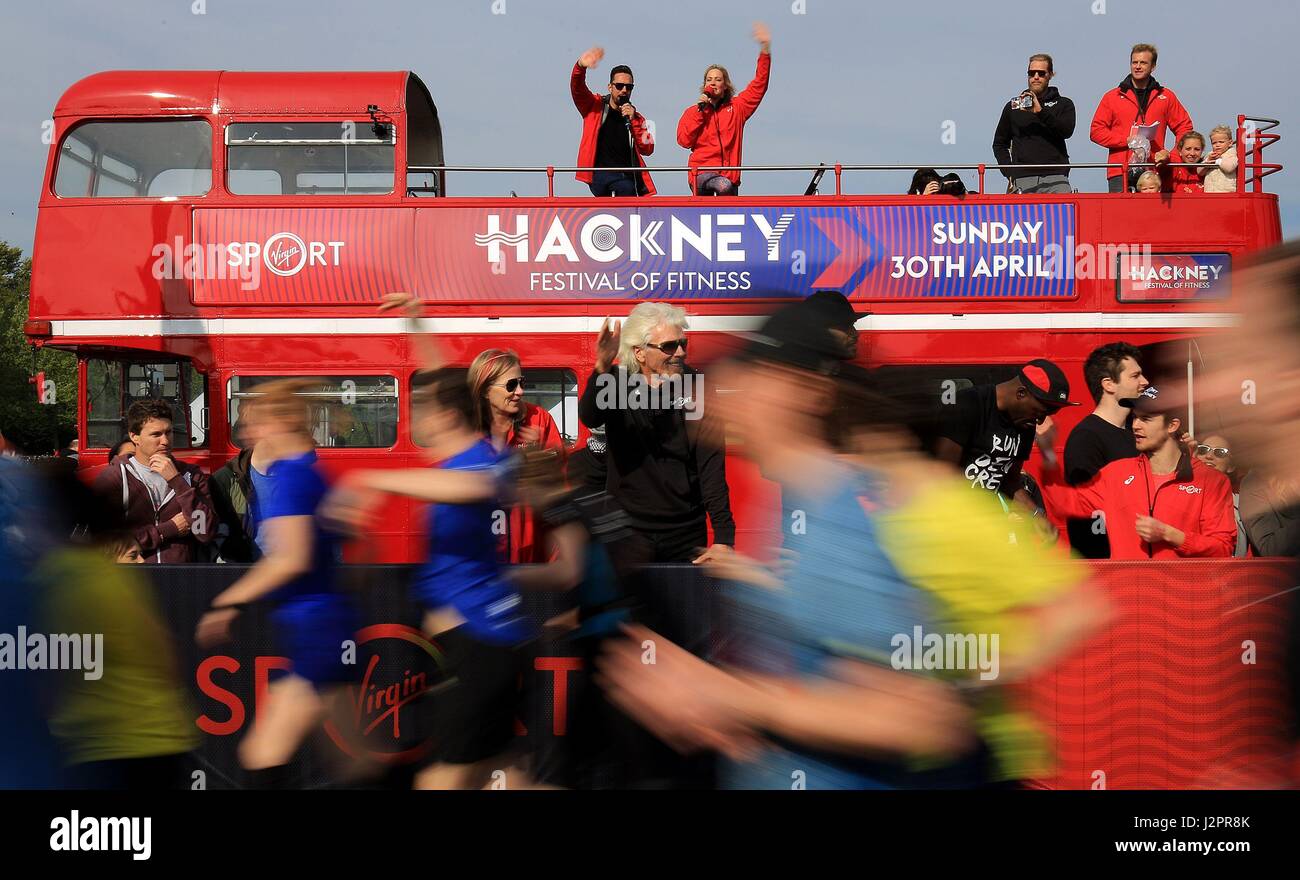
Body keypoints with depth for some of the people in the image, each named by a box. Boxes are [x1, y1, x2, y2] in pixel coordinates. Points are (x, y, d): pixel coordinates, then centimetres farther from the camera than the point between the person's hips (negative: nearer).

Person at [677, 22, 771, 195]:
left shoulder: (737, 107, 14)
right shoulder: (692, 112, 12)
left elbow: (759, 85, 8)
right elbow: (684, 140, -3)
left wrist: (765, 48, 0)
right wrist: (700, 110, -5)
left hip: (730, 174, 3)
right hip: (701, 172, -3)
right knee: (724, 186, -36)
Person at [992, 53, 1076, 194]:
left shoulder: (1063, 104, 14)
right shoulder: (1013, 106, 18)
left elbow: (1067, 131, -6)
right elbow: (999, 143, 21)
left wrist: (1040, 111, -15)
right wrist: (1009, 173, 7)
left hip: (1055, 178, -1)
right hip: (1022, 180, 1)